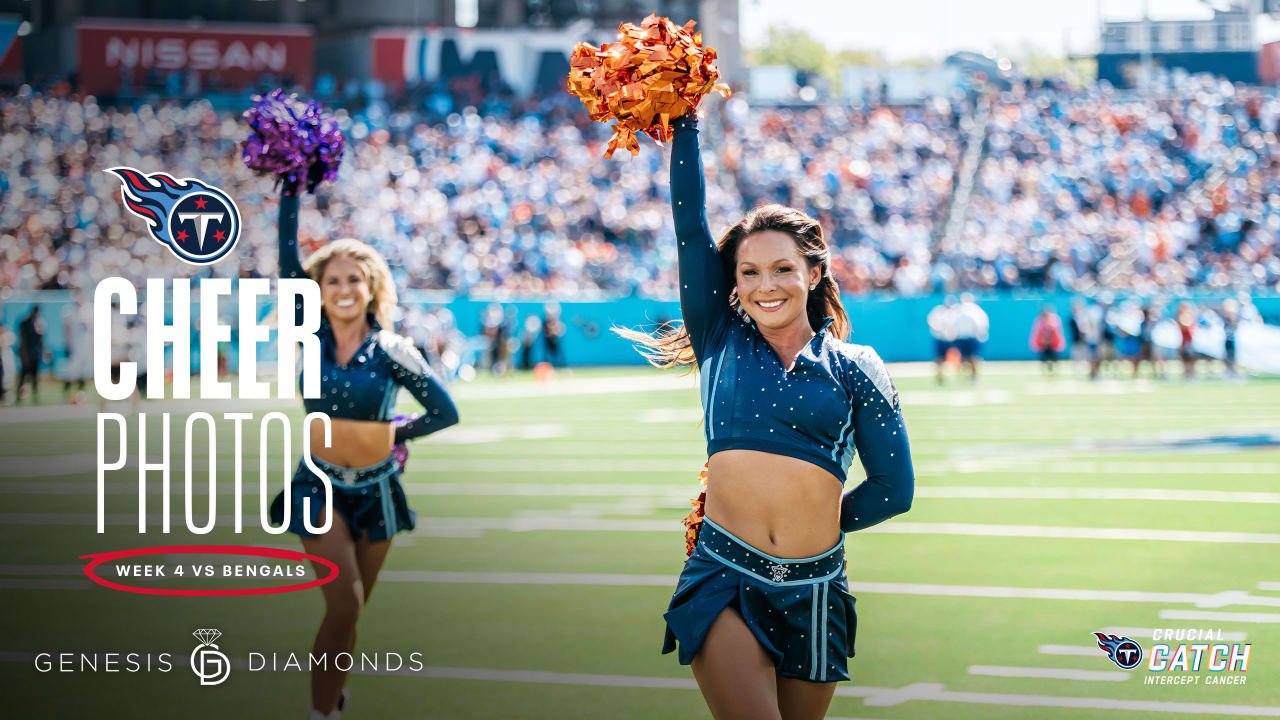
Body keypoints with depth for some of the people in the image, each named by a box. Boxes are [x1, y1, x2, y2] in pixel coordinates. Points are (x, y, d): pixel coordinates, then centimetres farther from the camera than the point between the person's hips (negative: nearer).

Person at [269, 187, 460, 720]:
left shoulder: (391, 352, -8)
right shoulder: (314, 337, -4)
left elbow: (445, 412, -1)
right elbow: (289, 261, -7)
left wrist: (394, 433, 2)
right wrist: (292, 193, -8)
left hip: (375, 488, 1)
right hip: (320, 485, -1)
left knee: (351, 610, 11)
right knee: (344, 603, -14)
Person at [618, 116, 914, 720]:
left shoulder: (855, 369, 7)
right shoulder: (722, 343, 8)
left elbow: (894, 488, 9)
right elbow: (690, 226, 5)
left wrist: (819, 524, 6)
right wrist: (685, 123, 5)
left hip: (814, 594, 1)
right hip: (724, 579, -1)